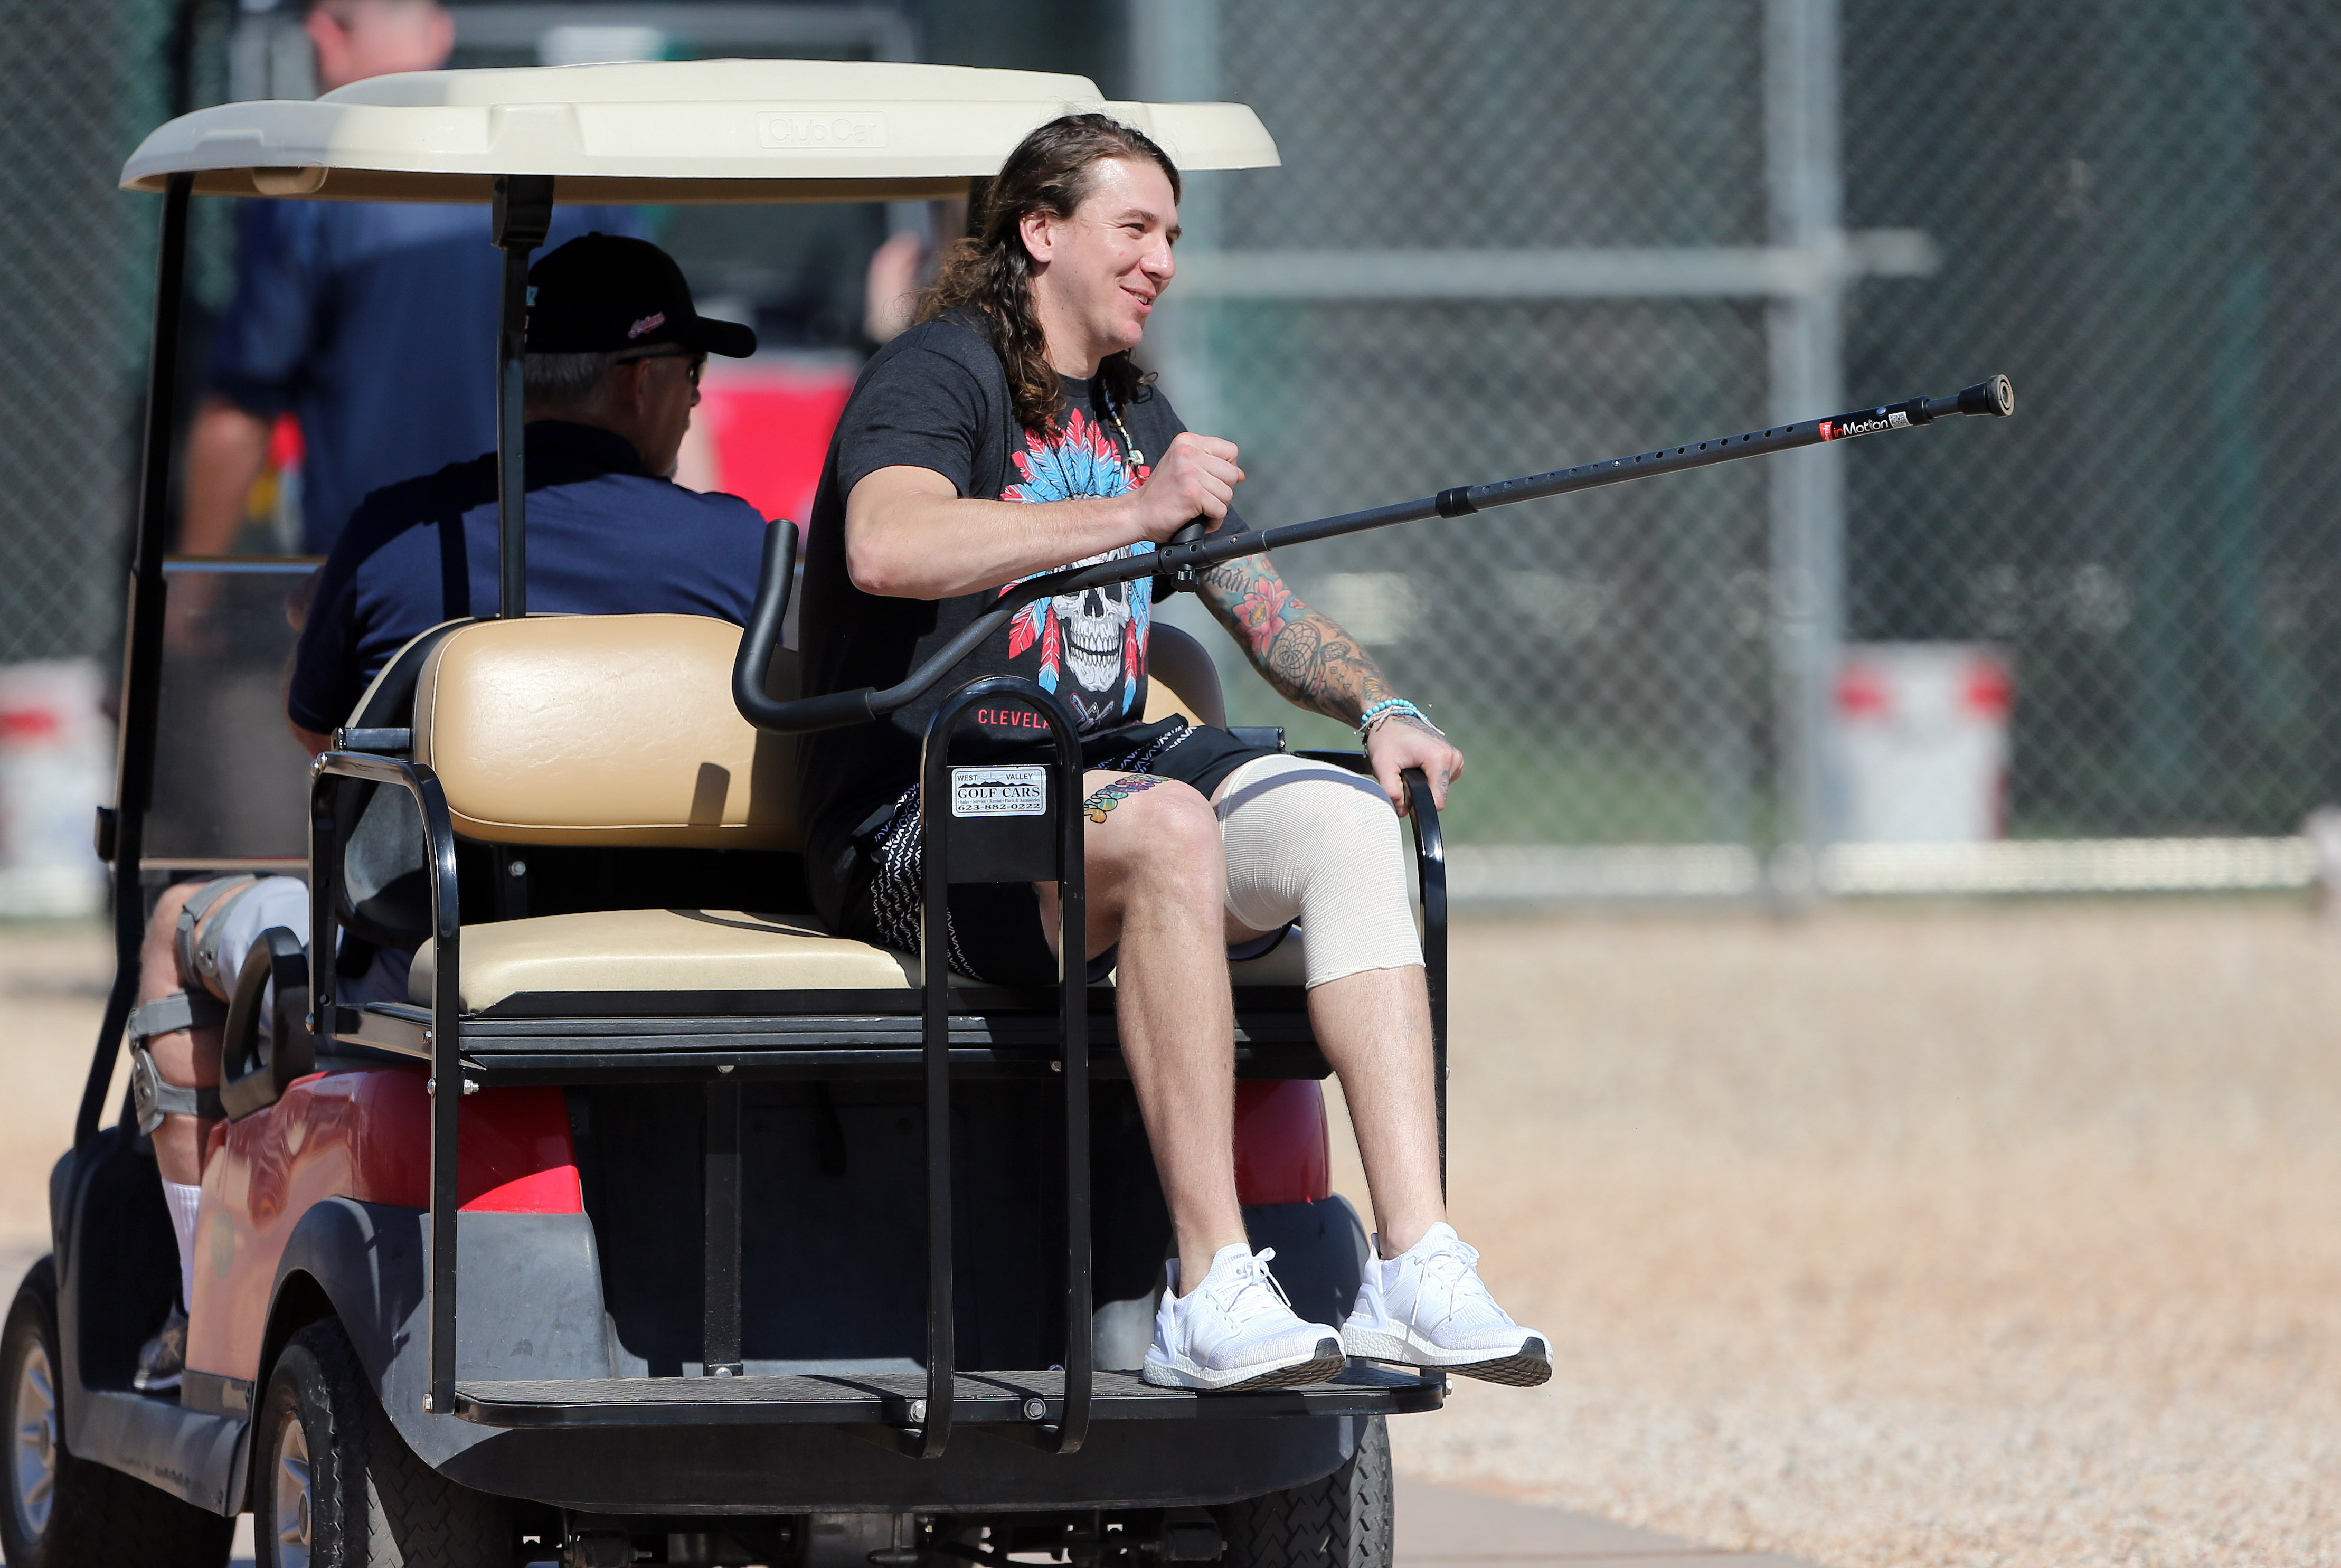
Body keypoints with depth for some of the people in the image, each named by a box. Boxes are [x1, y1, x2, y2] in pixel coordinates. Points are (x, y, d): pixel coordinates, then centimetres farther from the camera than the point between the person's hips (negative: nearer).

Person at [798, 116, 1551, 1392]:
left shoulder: (1132, 414, 20)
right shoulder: (937, 376, -7)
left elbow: (1259, 606, 27)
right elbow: (886, 546, -29)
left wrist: (1380, 708, 7)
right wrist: (1133, 513, -32)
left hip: (1101, 767, 8)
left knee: (1345, 818, -17)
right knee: (1167, 825, -36)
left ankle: (1415, 1268, -26)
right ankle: (1210, 1297, -38)